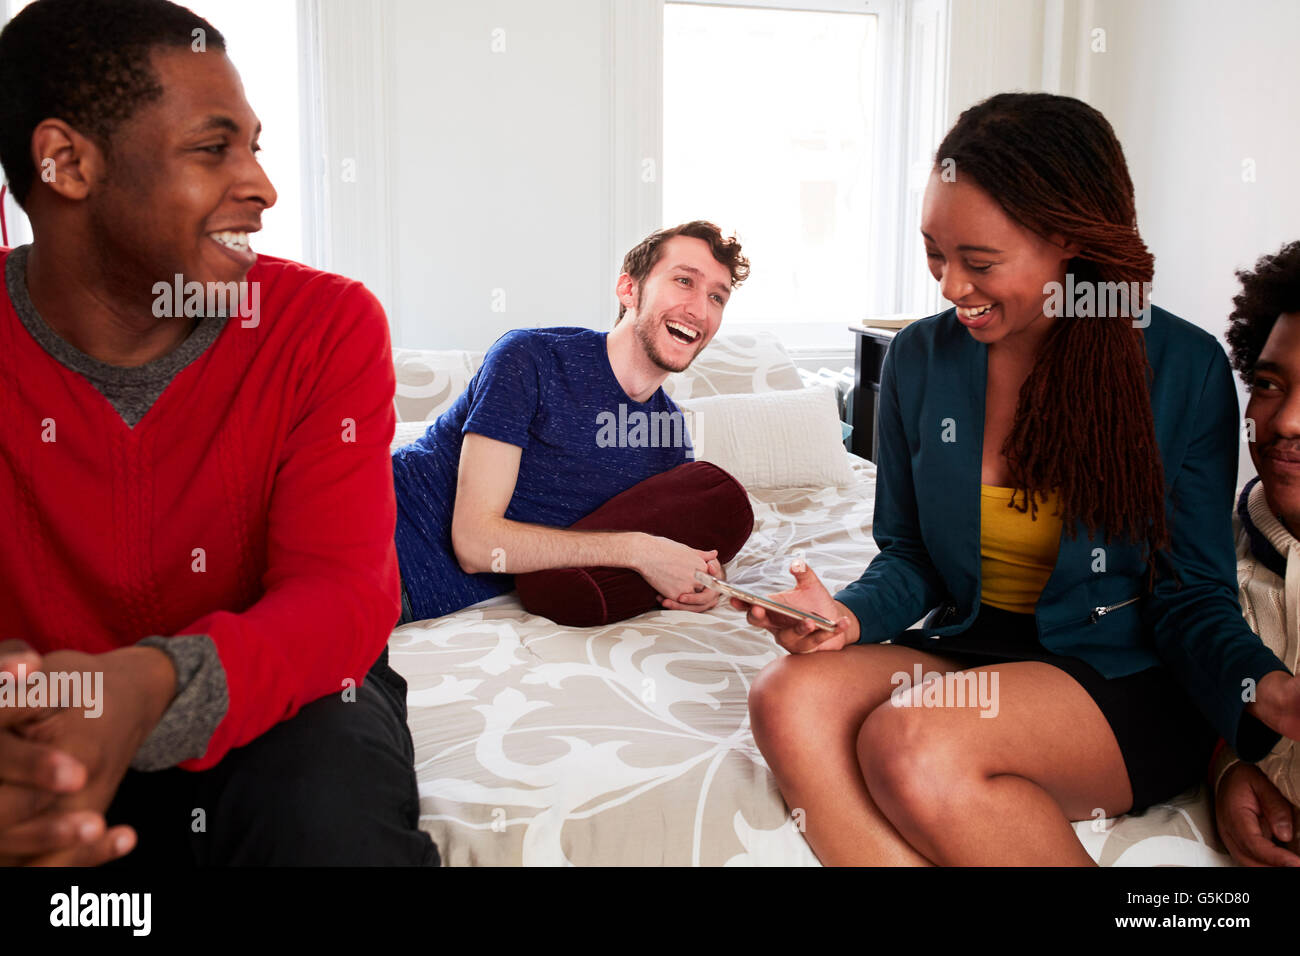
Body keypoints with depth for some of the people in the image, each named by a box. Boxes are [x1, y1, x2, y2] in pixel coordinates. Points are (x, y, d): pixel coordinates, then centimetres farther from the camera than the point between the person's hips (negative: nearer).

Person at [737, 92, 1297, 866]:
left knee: (912, 745, -33)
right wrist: (851, 614, -13)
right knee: (791, 700, -27)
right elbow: (909, 558, 9)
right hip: (969, 648, 4)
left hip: (1128, 684, -3)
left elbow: (1191, 597, -4)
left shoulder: (1184, 368, -8)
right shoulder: (919, 359, 1)